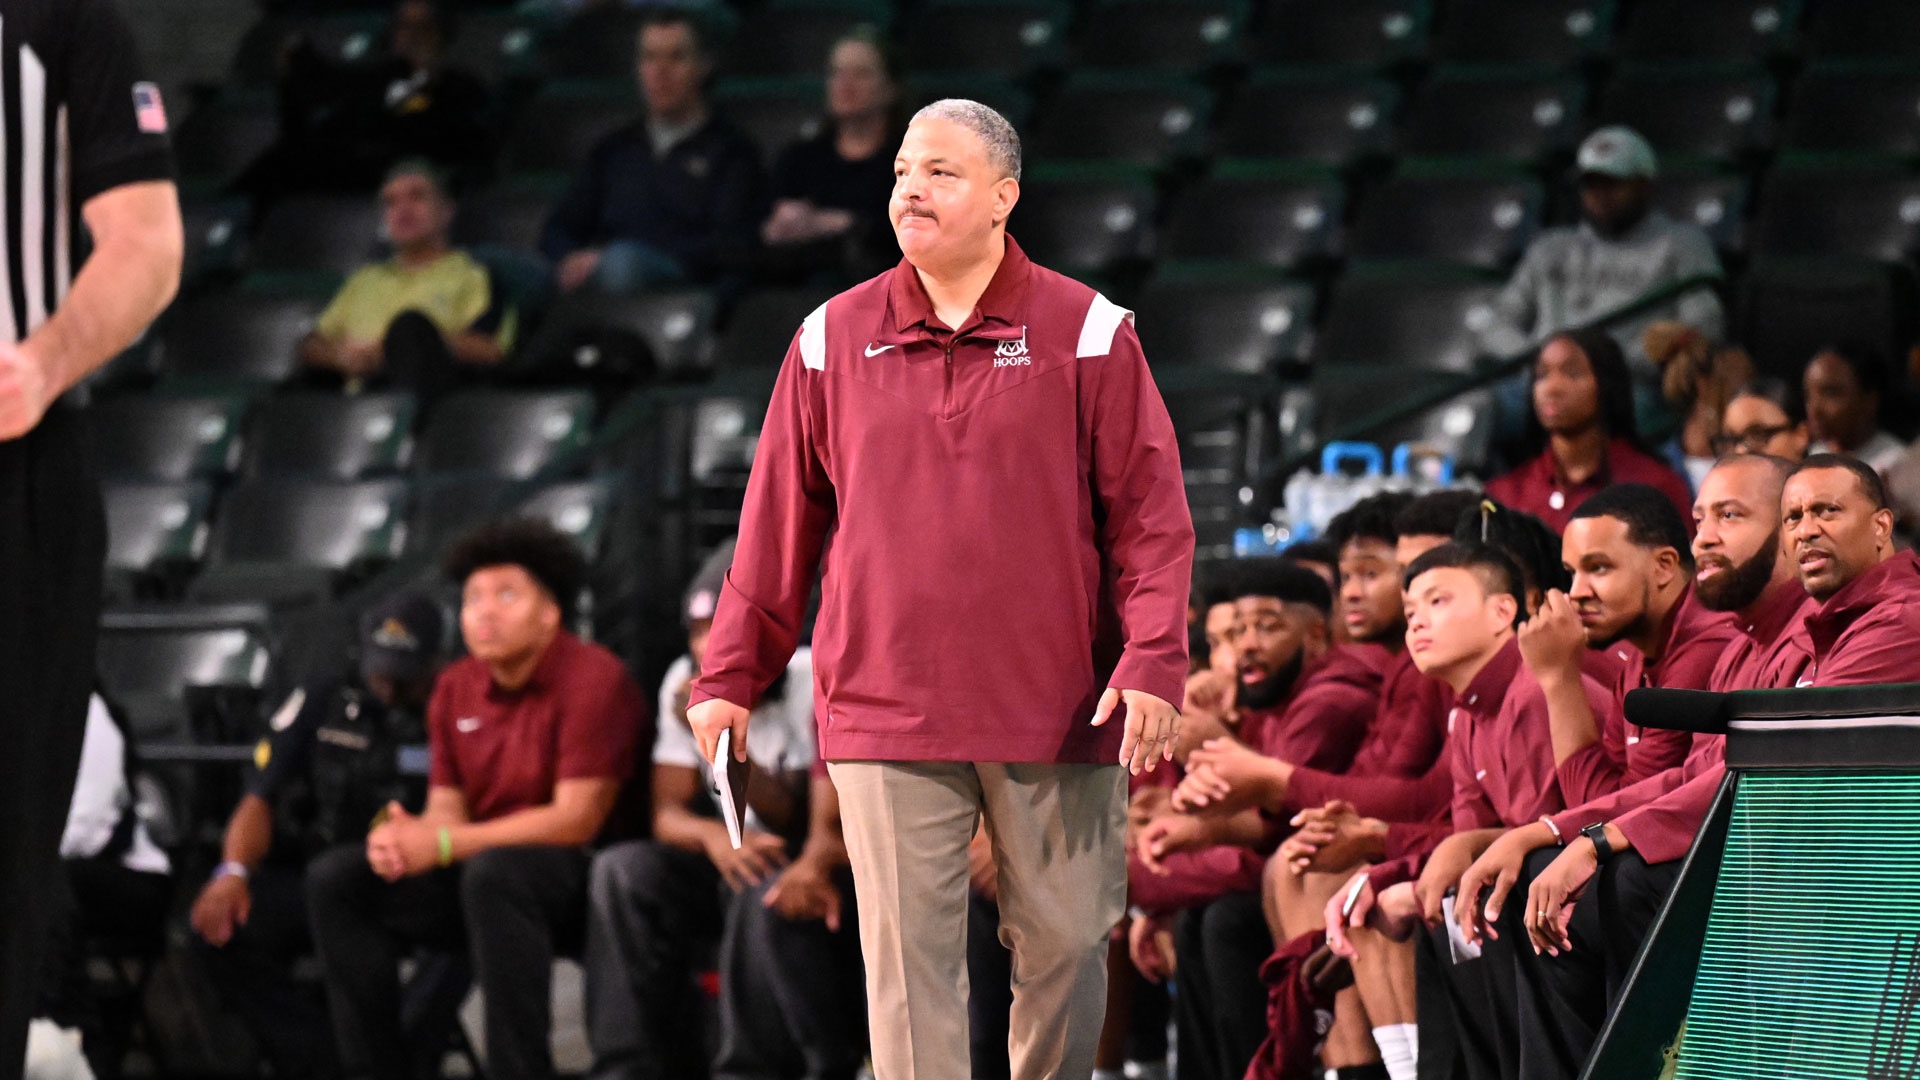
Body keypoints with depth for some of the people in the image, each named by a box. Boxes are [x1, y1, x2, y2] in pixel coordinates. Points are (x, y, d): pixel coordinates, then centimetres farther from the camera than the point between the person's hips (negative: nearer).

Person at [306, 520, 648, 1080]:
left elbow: (576, 819, -19)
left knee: (493, 873, -38)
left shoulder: (591, 678, -14)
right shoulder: (455, 689, 8)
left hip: (580, 884, -7)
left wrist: (444, 845, -23)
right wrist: (409, 835, -20)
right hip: (482, 869, 7)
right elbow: (448, 808, 7)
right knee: (336, 879, -7)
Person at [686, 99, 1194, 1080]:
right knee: (907, 958, -2)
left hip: (1060, 714, -1)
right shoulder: (833, 339, 7)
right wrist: (731, 676, 10)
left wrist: (1153, 665, -13)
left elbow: (1152, 515, -2)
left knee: (1064, 944, 5)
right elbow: (778, 523, 11)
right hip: (885, 714, 1)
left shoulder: (1087, 334, 1)